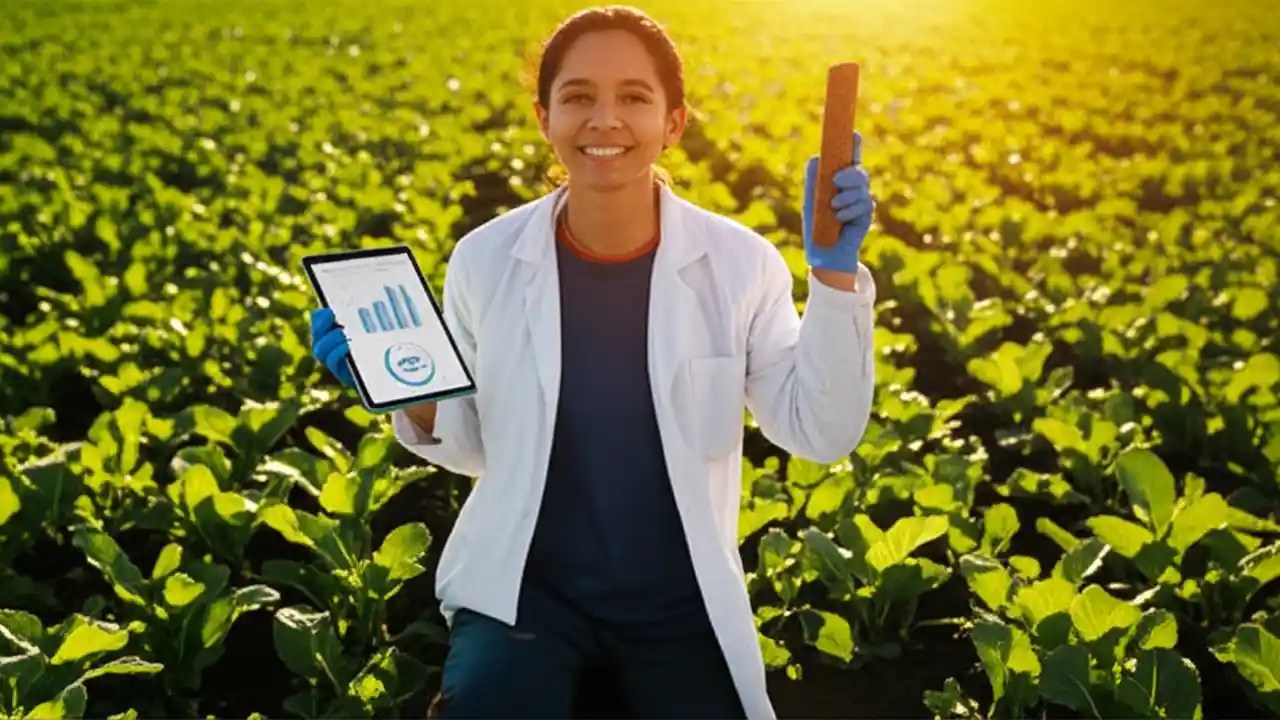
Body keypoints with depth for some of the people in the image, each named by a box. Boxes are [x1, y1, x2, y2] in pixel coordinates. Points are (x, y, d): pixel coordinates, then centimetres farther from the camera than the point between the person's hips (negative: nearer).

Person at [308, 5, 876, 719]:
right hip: (525, 591, 0)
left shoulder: (737, 262, -9)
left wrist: (835, 270, -16)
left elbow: (823, 434, -7)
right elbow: (474, 446, 5)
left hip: (681, 604, 1)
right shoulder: (486, 260, -8)